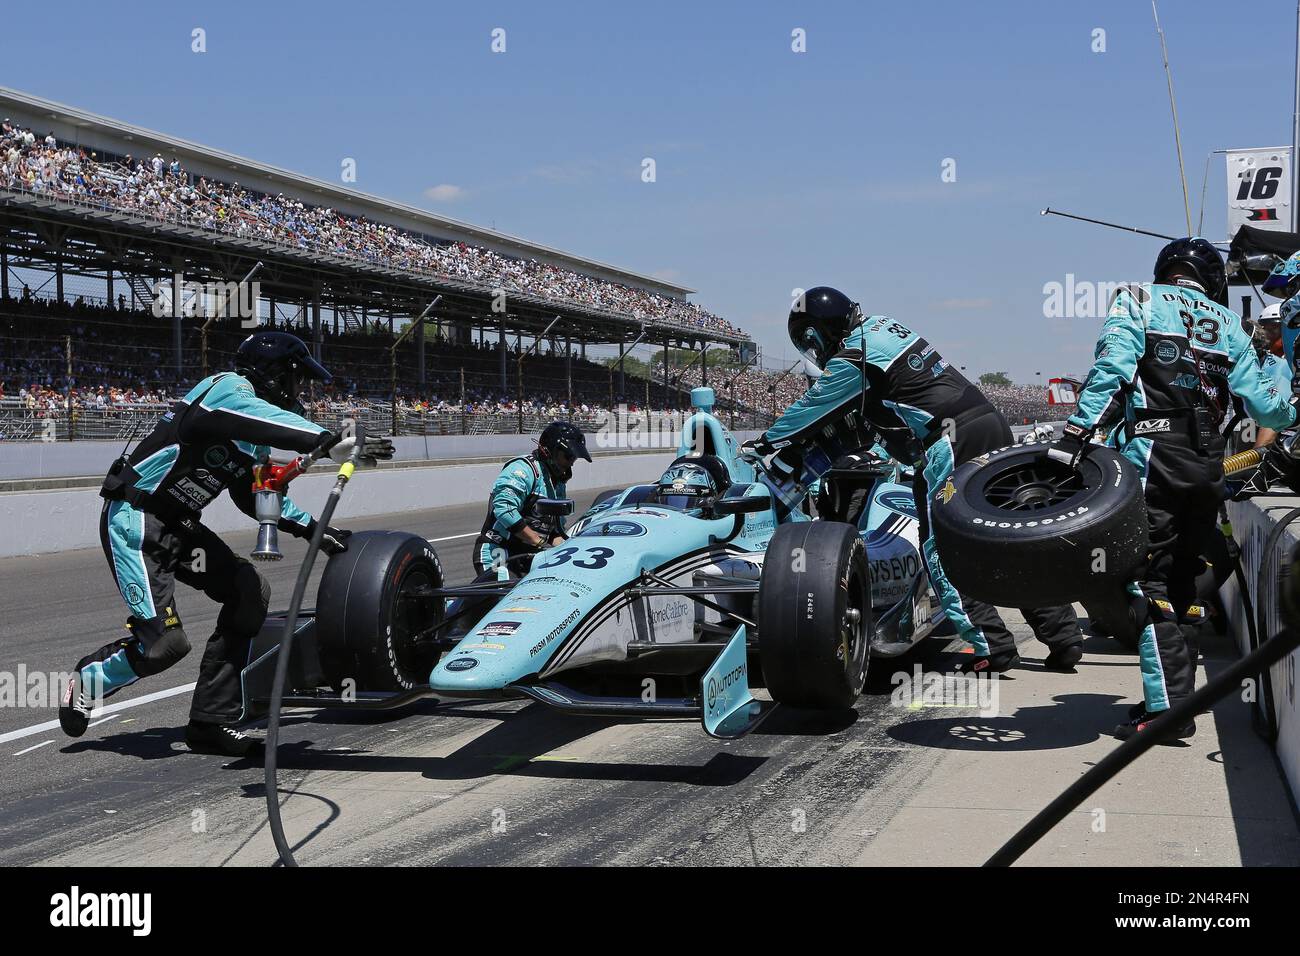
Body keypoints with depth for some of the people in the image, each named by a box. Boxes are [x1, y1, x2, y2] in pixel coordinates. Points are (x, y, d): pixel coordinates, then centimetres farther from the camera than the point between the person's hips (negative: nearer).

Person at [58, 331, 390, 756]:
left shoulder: (253, 437, 17)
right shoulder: (228, 389, -12)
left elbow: (254, 493, 29)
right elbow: (271, 422, -34)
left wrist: (312, 528, 21)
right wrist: (335, 442, -42)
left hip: (178, 526, 10)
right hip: (135, 519, -10)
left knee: (249, 593, -3)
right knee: (164, 644, -16)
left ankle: (210, 722, 4)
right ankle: (87, 682, 15)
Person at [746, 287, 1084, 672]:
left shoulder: (851, 359, -5)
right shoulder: (883, 325, 21)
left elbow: (810, 411, 7)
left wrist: (768, 441, 24)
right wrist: (800, 463, 27)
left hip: (952, 445, -8)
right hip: (994, 427, 8)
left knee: (942, 550, 0)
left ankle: (990, 647, -4)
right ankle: (1063, 635, 11)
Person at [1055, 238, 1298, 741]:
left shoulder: (1137, 301, 7)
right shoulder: (1228, 324, 19)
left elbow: (1111, 369, -9)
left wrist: (1077, 433, -13)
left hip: (1154, 457, -5)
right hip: (1209, 463, 5)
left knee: (1148, 582, -5)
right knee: (1181, 580, 15)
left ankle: (1167, 708, -12)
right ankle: (1175, 689, 20)